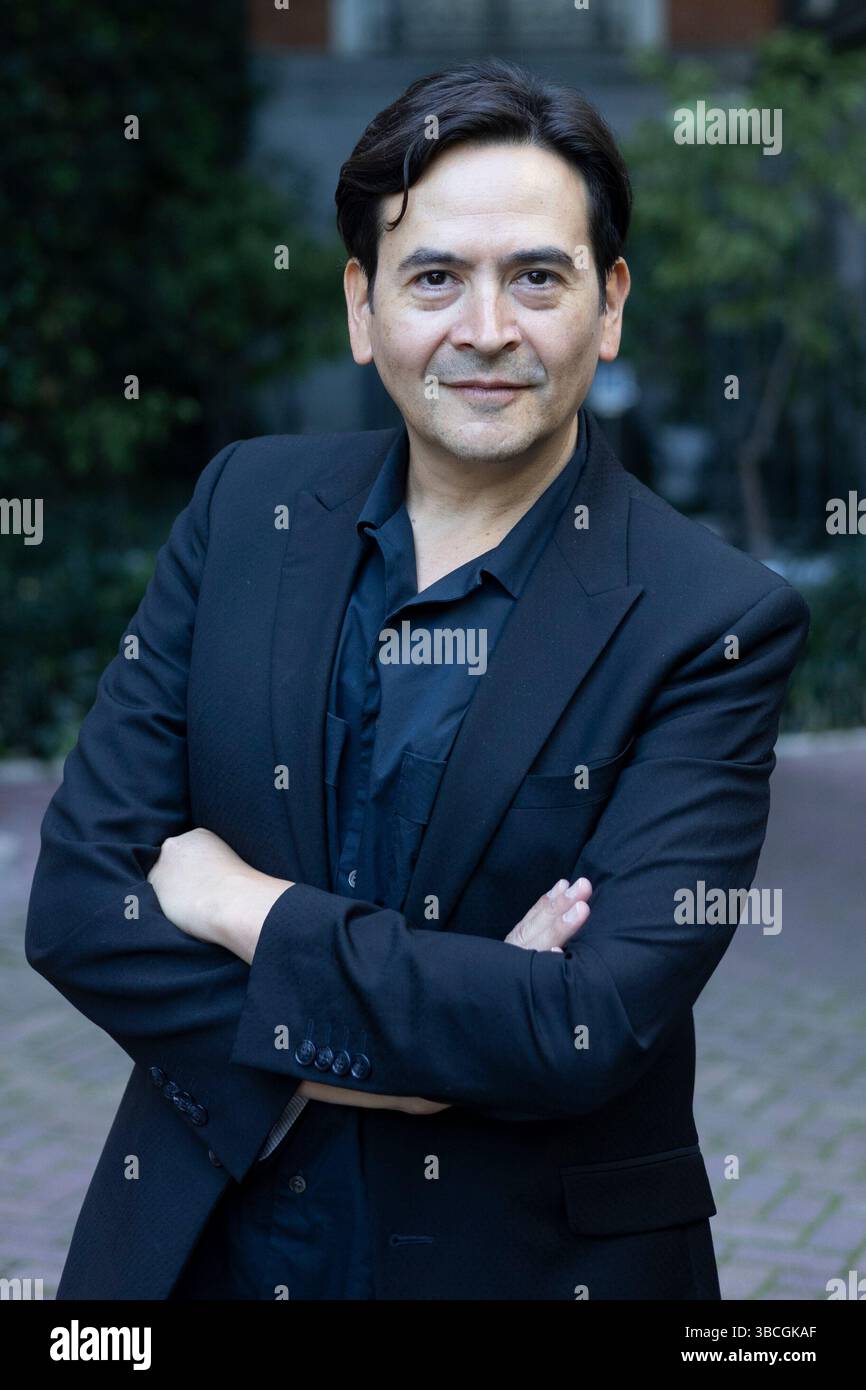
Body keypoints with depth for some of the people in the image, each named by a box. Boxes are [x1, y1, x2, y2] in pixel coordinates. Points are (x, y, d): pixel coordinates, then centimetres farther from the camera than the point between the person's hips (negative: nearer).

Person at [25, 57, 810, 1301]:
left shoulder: (720, 625, -14)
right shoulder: (245, 505, -3)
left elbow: (600, 1023, -21)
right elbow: (76, 892, -7)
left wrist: (249, 912, -17)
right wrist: (429, 1032, -17)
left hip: (539, 1256, -2)